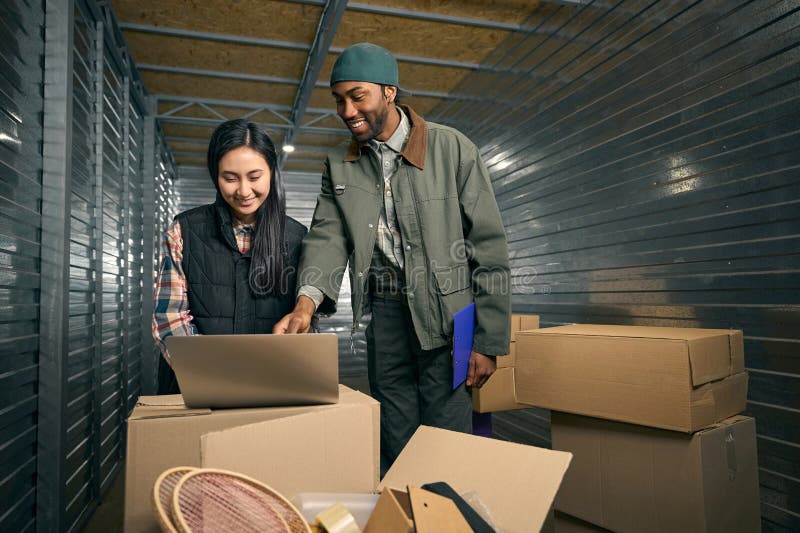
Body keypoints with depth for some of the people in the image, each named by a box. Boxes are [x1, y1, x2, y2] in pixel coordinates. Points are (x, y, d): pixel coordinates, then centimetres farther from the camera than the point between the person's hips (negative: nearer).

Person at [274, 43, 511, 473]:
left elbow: (488, 246, -6)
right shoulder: (339, 166, 9)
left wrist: (488, 341, -9)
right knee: (395, 448, 13)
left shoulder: (452, 149, -4)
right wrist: (307, 300, -24)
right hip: (384, 313, 4)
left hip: (445, 312, -3)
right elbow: (328, 236, -2)